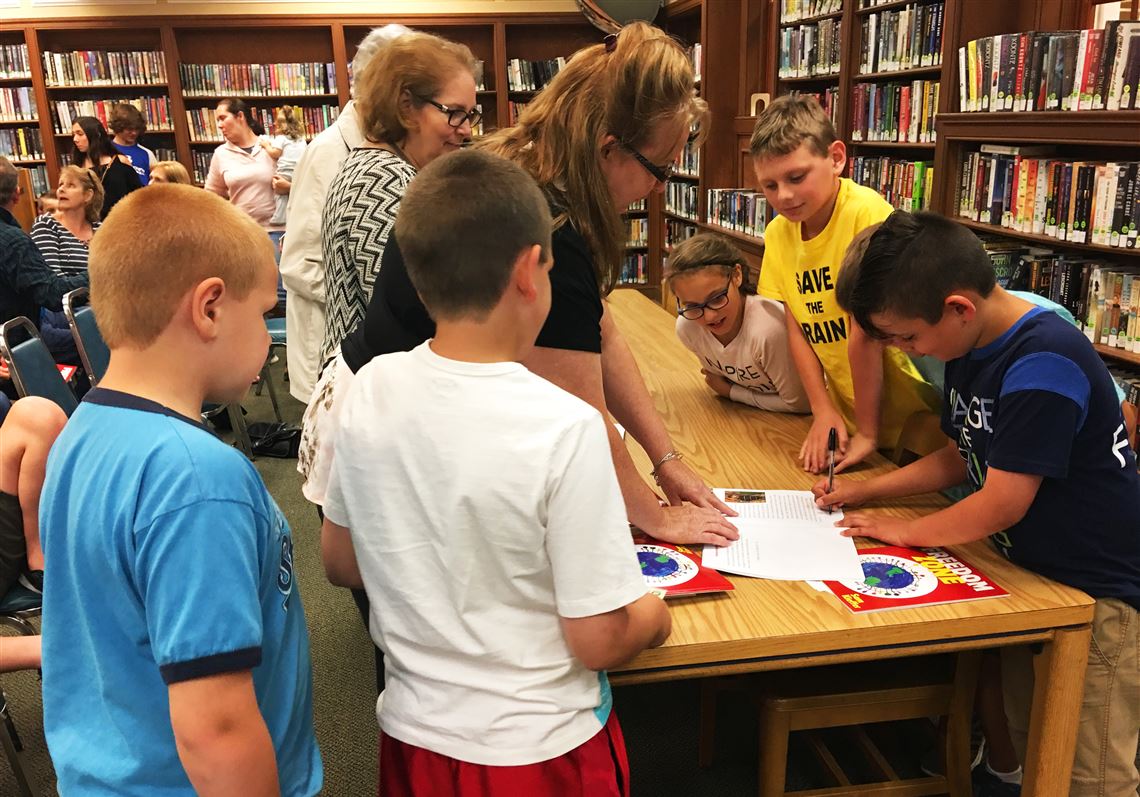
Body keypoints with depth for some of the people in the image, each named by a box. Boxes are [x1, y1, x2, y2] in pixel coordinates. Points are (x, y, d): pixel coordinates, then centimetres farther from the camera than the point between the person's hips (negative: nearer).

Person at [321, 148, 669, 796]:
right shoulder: (565, 428, -27)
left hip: (413, 733, 4)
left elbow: (340, 562, 2)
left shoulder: (370, 391, -12)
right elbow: (598, 640, -20)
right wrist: (654, 616, 0)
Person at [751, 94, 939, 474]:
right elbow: (796, 329, -3)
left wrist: (868, 431, -21)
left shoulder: (867, 213, -24)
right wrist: (823, 410, -10)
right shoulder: (777, 233, -3)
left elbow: (866, 334, -24)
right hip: (845, 413, 6)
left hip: (904, 414, -6)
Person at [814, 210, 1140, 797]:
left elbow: (1001, 504, -25)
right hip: (1029, 572, 8)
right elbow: (959, 457, 14)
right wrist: (867, 490, 4)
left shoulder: (1044, 363, -27)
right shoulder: (970, 350, 2)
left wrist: (903, 531, -11)